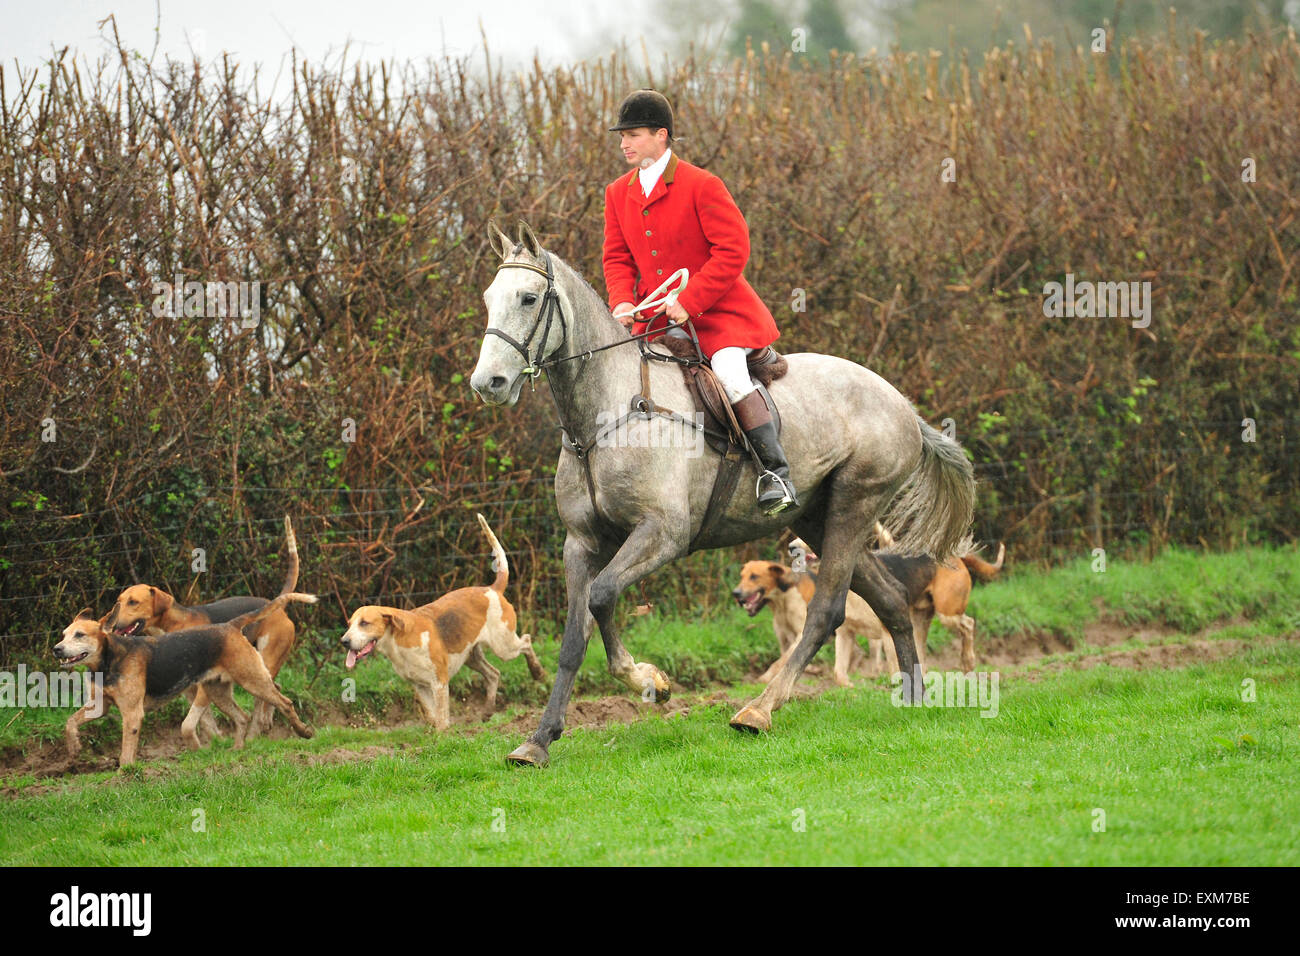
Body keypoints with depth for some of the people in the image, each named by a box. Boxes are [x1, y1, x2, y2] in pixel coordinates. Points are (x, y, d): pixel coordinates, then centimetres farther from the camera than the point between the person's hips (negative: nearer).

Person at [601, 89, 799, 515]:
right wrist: (622, 302, -11)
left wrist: (688, 302, -22)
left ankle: (775, 473, -25)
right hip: (654, 318, 7)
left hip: (717, 311, -7)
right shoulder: (619, 194, 6)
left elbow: (733, 249, -16)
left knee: (727, 369, -29)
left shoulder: (701, 186, -13)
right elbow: (617, 257, 10)